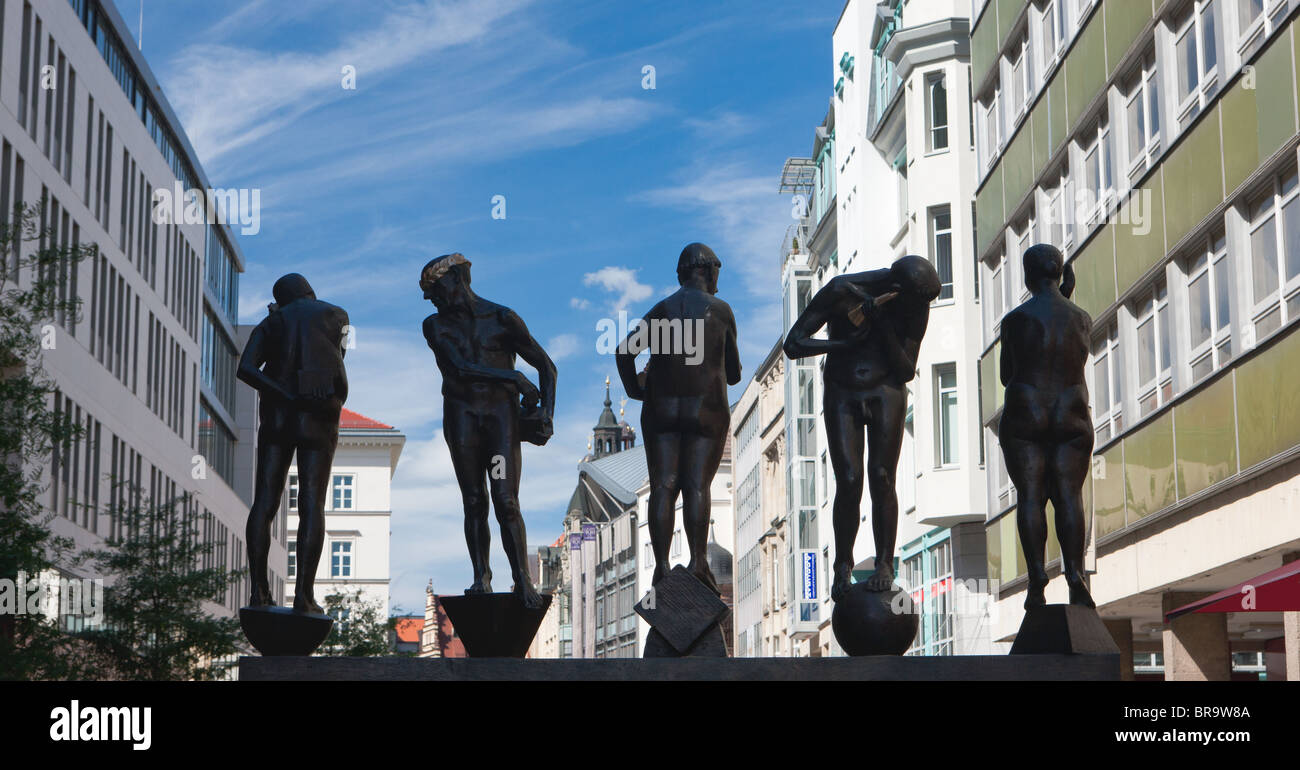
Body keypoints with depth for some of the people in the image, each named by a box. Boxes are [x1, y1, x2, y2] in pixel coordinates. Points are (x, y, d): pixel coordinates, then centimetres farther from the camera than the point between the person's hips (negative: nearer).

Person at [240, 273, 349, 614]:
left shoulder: (270, 324, 12)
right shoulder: (337, 315, 10)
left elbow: (246, 368, -6)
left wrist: (288, 397, -10)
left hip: (277, 416, 2)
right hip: (319, 420, -1)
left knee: (264, 502, 1)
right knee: (311, 504, -5)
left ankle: (259, 589, -8)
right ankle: (304, 593, -14)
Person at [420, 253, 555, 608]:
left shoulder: (503, 319, 3)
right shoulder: (436, 326, 6)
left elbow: (546, 366, 8)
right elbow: (460, 367, -10)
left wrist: (547, 413, -4)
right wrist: (514, 377, -16)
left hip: (502, 414, -2)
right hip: (462, 415, 2)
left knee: (506, 501, -12)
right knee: (474, 502, -3)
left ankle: (523, 581, -12)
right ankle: (481, 577, 4)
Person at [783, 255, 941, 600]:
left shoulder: (916, 307, -9)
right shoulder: (841, 290, -17)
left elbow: (907, 372, -6)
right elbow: (793, 345, -15)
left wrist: (884, 328, -20)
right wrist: (848, 342, -16)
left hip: (886, 393, 1)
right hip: (841, 394, -1)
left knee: (881, 479, -9)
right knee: (849, 482, -9)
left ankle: (885, 564, 3)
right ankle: (843, 565, 9)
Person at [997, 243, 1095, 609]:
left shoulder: (1016, 319, -4)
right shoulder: (1082, 319, 3)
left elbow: (1006, 375, 4)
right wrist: (1065, 297, 23)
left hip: (1025, 418, -2)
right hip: (1071, 418, 2)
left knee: (1030, 496, -3)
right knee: (1069, 496, 0)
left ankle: (1037, 577, -12)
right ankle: (1075, 573, -13)